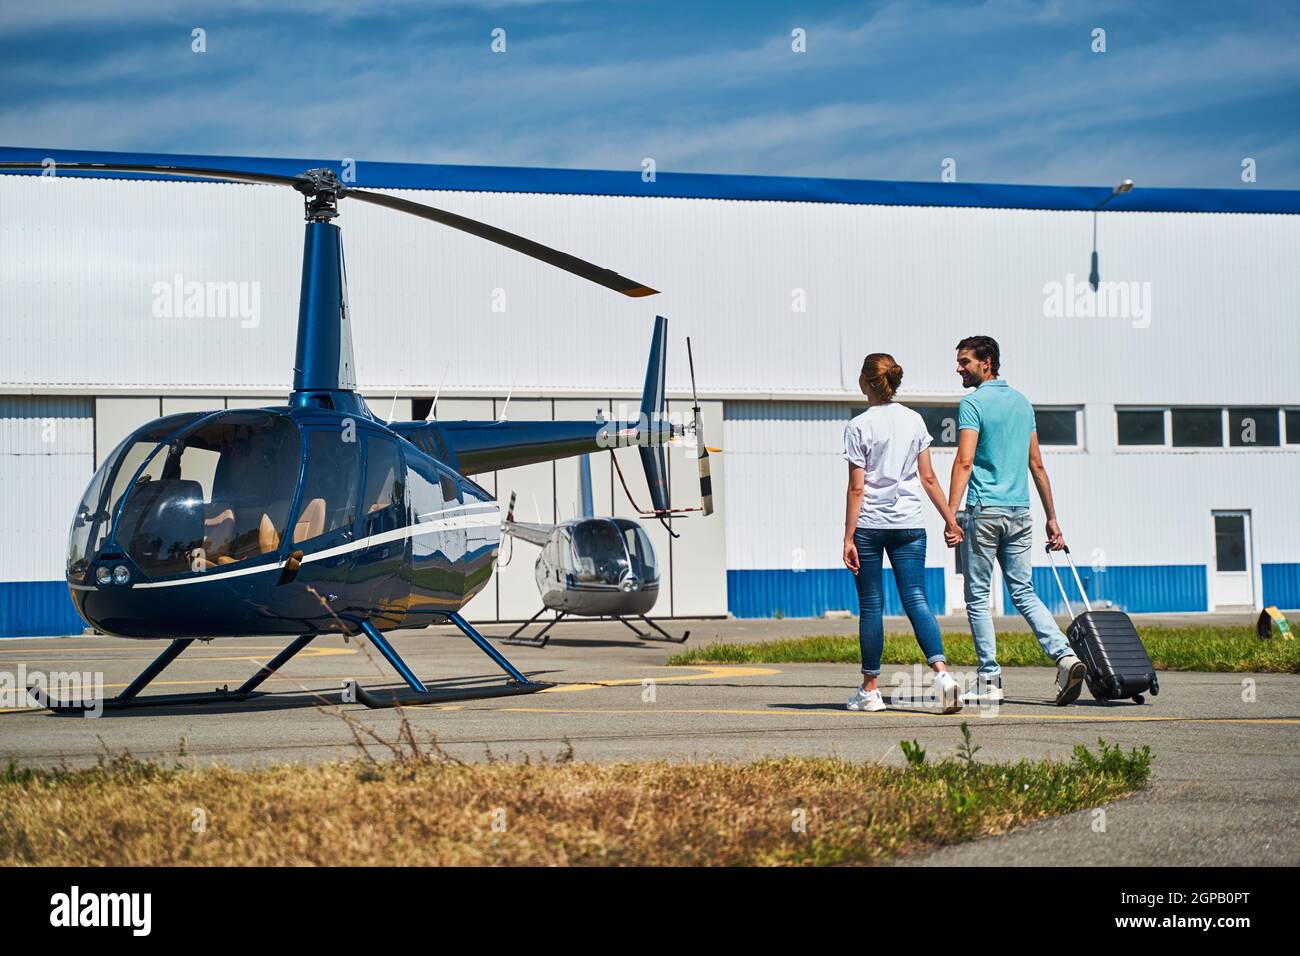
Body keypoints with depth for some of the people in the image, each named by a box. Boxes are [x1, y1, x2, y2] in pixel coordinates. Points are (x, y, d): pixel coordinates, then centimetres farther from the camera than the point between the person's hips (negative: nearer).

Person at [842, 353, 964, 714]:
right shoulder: (914, 420, 7)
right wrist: (950, 519, 14)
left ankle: (871, 690, 10)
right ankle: (941, 671, -19)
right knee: (916, 599, 1)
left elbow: (856, 488, -7)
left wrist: (848, 538, -5)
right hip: (909, 523, 3)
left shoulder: (859, 426, -6)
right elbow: (928, 478, 7)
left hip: (869, 525, -3)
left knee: (871, 606, 4)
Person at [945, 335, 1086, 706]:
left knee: (978, 597, 2)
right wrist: (1052, 518, 18)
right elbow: (1036, 464, 16)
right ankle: (1065, 655, -7)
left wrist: (950, 514, -21)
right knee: (1024, 592, 11)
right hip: (1021, 513, 7)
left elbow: (964, 462, -17)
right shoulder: (1022, 402, 15)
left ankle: (989, 679, 2)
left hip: (984, 512, -6)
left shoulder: (973, 403, -7)